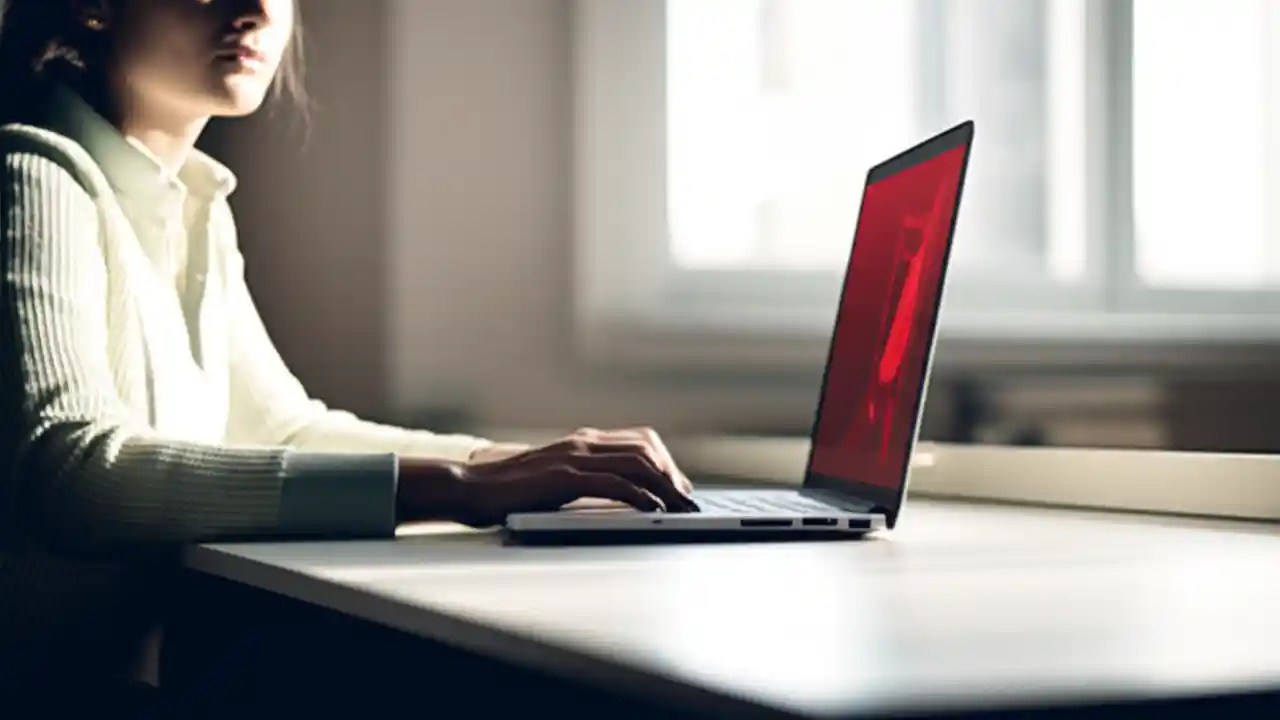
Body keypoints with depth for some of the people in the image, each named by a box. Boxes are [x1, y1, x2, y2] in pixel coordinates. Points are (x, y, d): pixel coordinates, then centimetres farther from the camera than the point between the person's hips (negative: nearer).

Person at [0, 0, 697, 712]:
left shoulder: (195, 203, 12)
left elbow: (280, 427, 15)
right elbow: (63, 472, -27)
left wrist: (500, 462, -2)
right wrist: (446, 486, -32)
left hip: (150, 660, 7)